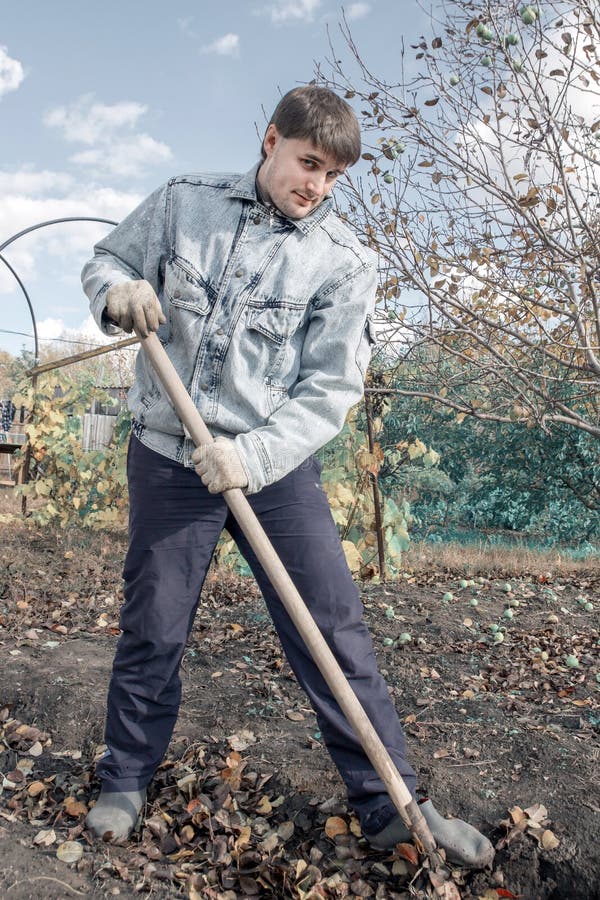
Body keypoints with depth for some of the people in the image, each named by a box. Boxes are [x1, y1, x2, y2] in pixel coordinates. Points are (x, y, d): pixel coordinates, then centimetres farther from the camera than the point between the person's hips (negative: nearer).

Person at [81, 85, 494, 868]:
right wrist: (118, 292, -12)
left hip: (276, 465, 0)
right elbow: (106, 260, 13)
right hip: (168, 456, 1)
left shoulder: (344, 263, -3)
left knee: (336, 632, 1)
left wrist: (254, 456, -22)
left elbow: (331, 389, -8)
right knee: (152, 629, 11)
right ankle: (125, 782, 35)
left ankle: (391, 806, 18)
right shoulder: (184, 202, 2)